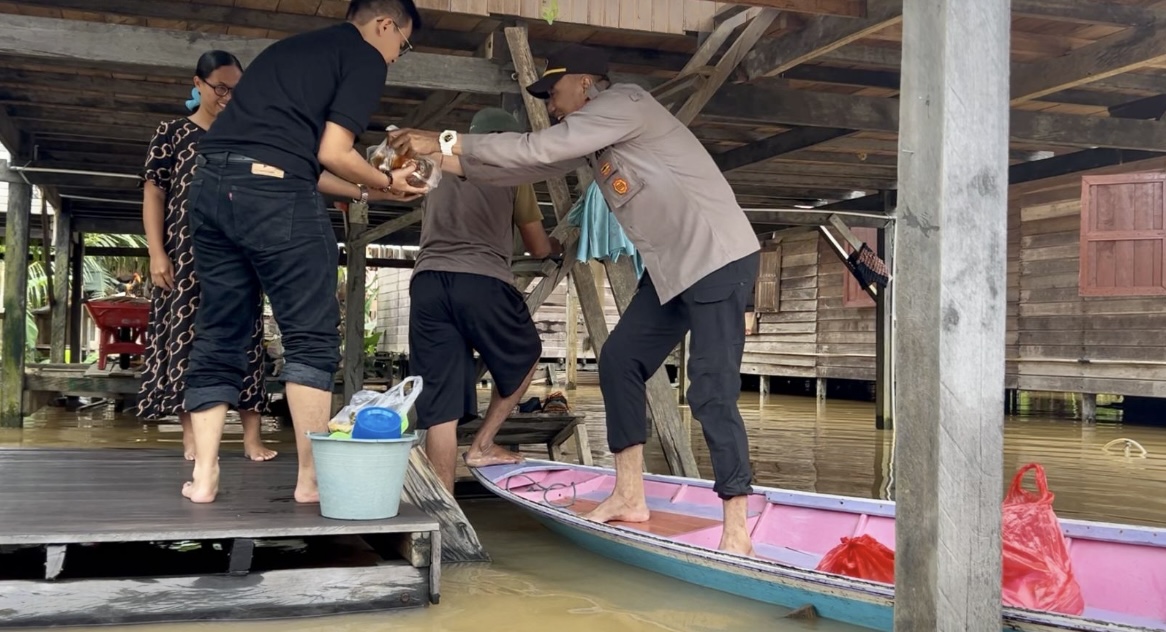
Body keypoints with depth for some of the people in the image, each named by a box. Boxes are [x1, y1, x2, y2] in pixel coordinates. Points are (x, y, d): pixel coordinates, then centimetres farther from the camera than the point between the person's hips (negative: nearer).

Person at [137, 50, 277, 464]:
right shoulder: (172, 133, 6)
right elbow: (153, 193, 1)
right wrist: (156, 252, -9)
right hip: (186, 253, -2)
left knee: (244, 336, -3)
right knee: (186, 334, -2)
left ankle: (252, 435, -3)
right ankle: (191, 433, 3)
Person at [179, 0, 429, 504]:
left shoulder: (292, 48, 30)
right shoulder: (365, 58, 6)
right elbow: (333, 153, -5)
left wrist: (365, 191, 30)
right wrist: (385, 183, 12)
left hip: (213, 185, 8)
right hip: (274, 193, -8)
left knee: (219, 335, 13)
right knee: (311, 336, 1)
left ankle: (203, 476, 14)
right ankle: (313, 478, 4)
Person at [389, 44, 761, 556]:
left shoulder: (623, 103, -14)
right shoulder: (588, 136, 14)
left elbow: (535, 150, -20)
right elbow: (531, 166, 13)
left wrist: (444, 143, -14)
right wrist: (441, 162, 6)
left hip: (719, 258, -10)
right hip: (673, 266, 10)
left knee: (711, 391, -13)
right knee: (620, 361, 9)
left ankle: (736, 534, -8)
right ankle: (629, 496, 17)